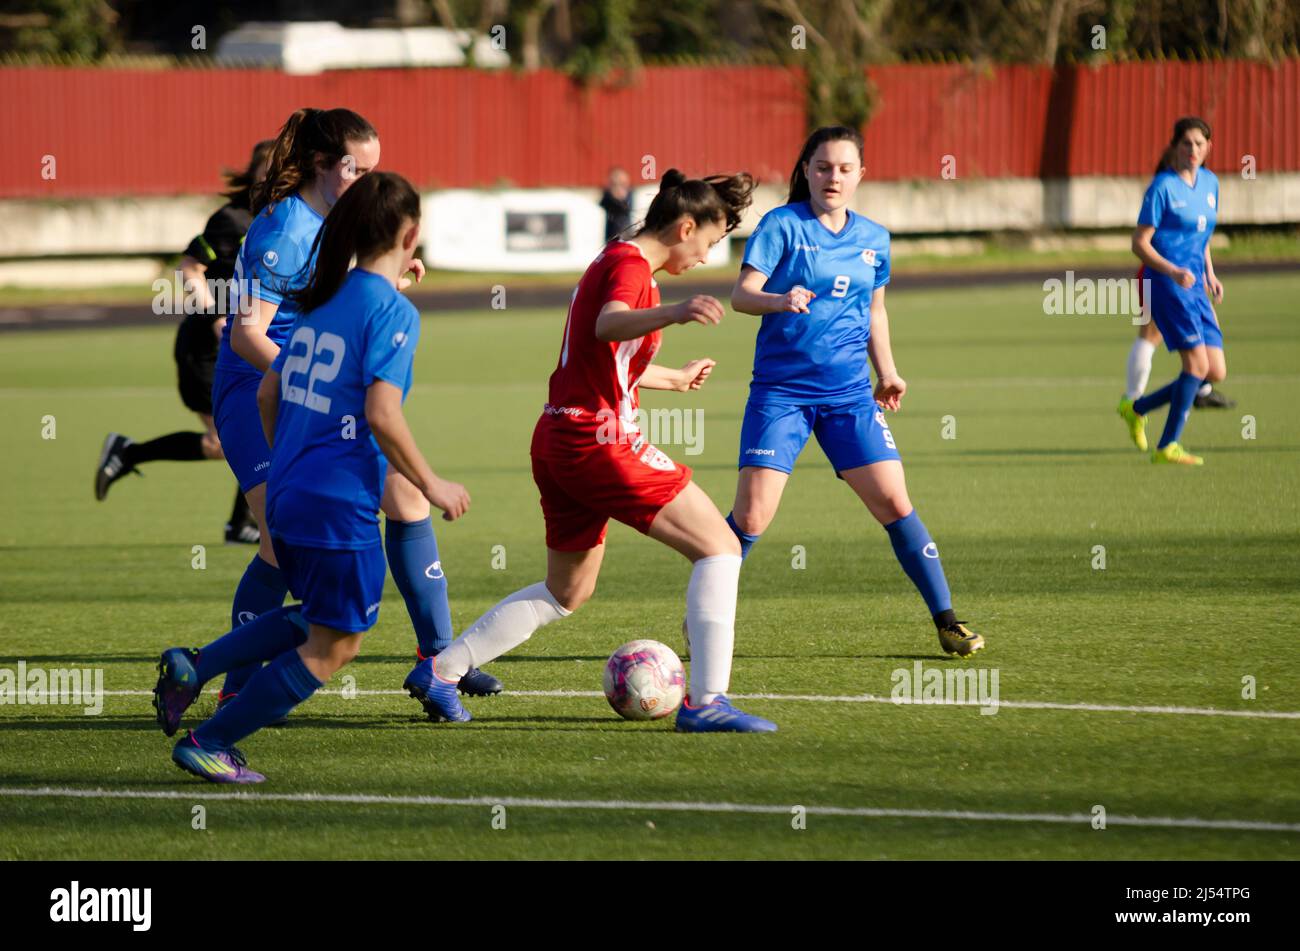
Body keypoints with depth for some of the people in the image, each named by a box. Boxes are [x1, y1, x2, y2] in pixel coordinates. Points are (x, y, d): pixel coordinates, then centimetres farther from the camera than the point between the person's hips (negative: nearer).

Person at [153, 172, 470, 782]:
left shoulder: (319, 300, 10)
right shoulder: (393, 312, -12)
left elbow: (268, 394, 14)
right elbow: (381, 415, -20)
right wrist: (431, 486, -9)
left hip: (287, 496, 8)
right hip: (341, 505, -8)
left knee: (321, 621, 24)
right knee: (332, 648, 5)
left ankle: (193, 666, 11)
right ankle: (209, 744, 3)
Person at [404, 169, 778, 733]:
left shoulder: (610, 261, 20)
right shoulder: (631, 264, -10)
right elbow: (609, 325, -33)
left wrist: (673, 379, 50)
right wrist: (671, 314, -53)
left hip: (558, 439, 10)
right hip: (599, 439, -10)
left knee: (567, 592, 23)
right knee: (719, 548, -8)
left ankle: (441, 670, 21)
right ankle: (707, 702, -17)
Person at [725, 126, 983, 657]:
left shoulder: (873, 239, 11)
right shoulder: (782, 225, -4)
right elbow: (742, 294, -12)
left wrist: (886, 371, 14)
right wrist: (779, 301, -32)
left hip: (848, 394, 3)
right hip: (781, 389, -3)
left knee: (893, 502, -6)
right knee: (751, 515, -11)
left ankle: (946, 621, 2)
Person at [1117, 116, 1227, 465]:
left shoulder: (1210, 182, 13)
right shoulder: (1162, 187, -9)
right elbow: (1140, 243, -10)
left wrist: (1209, 274, 16)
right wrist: (1173, 272, -22)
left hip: (1194, 286, 8)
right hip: (1166, 285, -8)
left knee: (1216, 372, 3)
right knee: (1198, 363, -17)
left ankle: (1137, 408, 19)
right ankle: (1167, 447, -8)